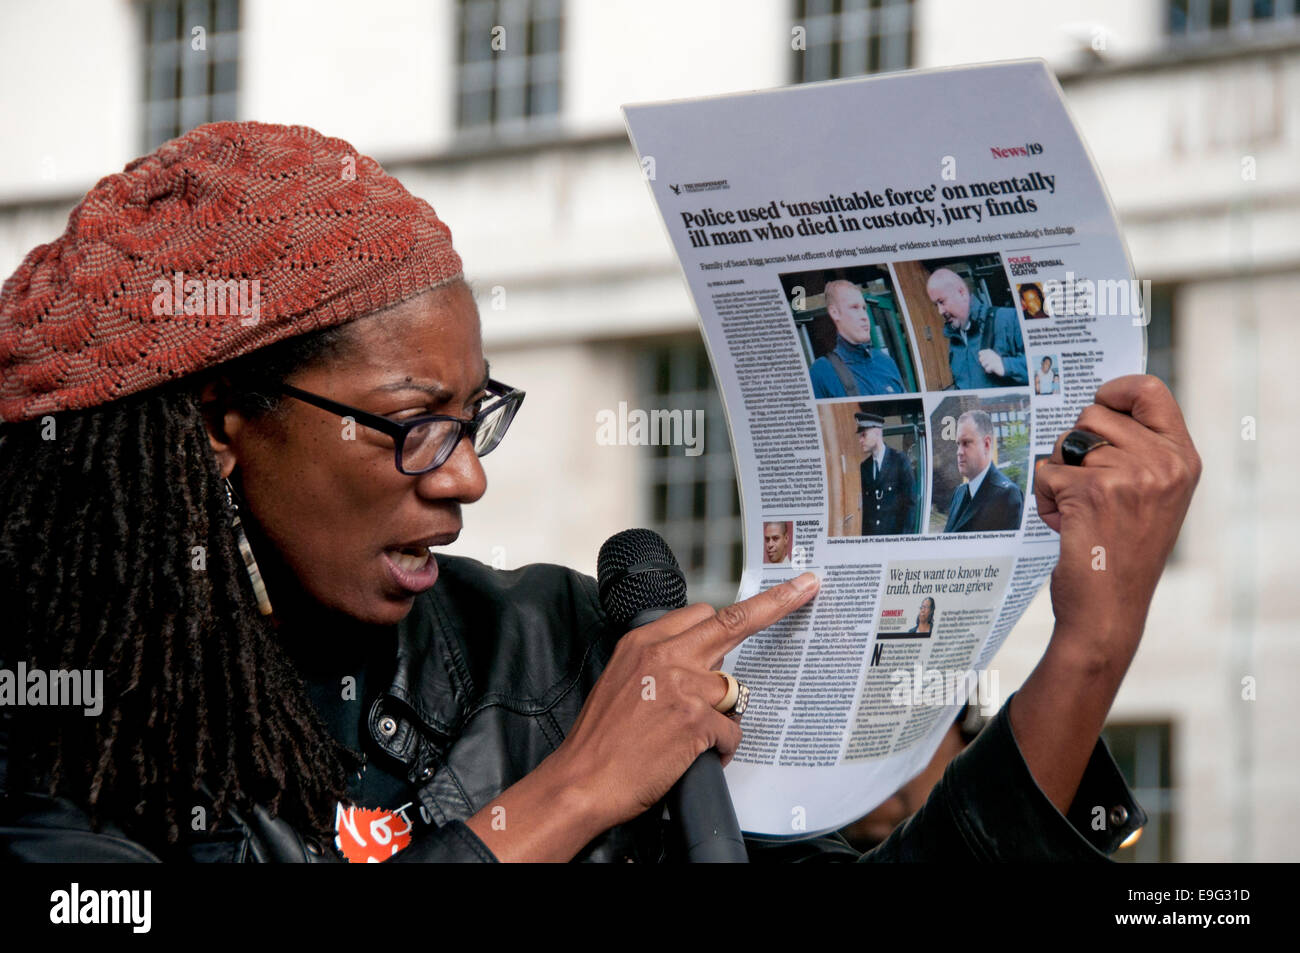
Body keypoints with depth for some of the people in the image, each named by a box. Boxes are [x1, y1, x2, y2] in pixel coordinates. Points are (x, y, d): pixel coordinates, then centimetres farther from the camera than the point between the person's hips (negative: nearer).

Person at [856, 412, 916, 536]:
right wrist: (864, 534, 8)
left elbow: (910, 501, -5)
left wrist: (907, 534, -11)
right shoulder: (864, 467, 13)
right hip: (870, 533, 4)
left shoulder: (900, 460, -2)